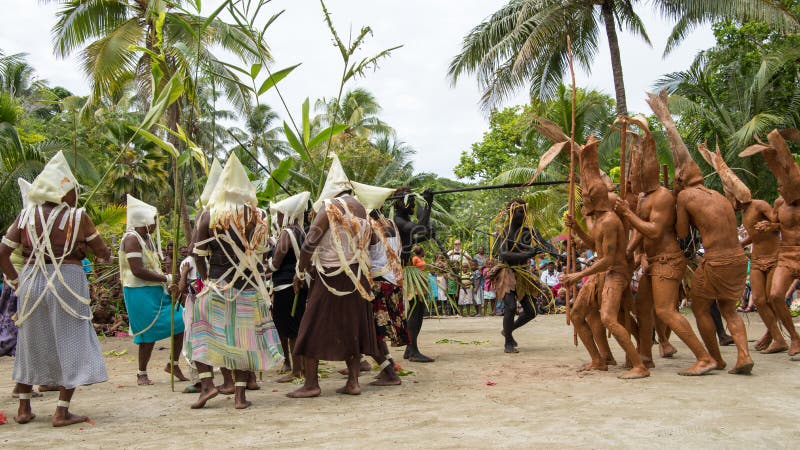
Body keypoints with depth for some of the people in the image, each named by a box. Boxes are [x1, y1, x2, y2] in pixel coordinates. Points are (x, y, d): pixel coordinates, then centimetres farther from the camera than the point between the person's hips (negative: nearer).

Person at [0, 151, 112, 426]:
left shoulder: (27, 215, 4)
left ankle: (24, 409, 26)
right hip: (67, 282, -4)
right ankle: (62, 412, 4)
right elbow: (102, 253, 0)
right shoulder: (77, 216, -6)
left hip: (31, 282, 5)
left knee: (31, 343, 18)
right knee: (70, 344, 4)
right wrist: (106, 258, 20)